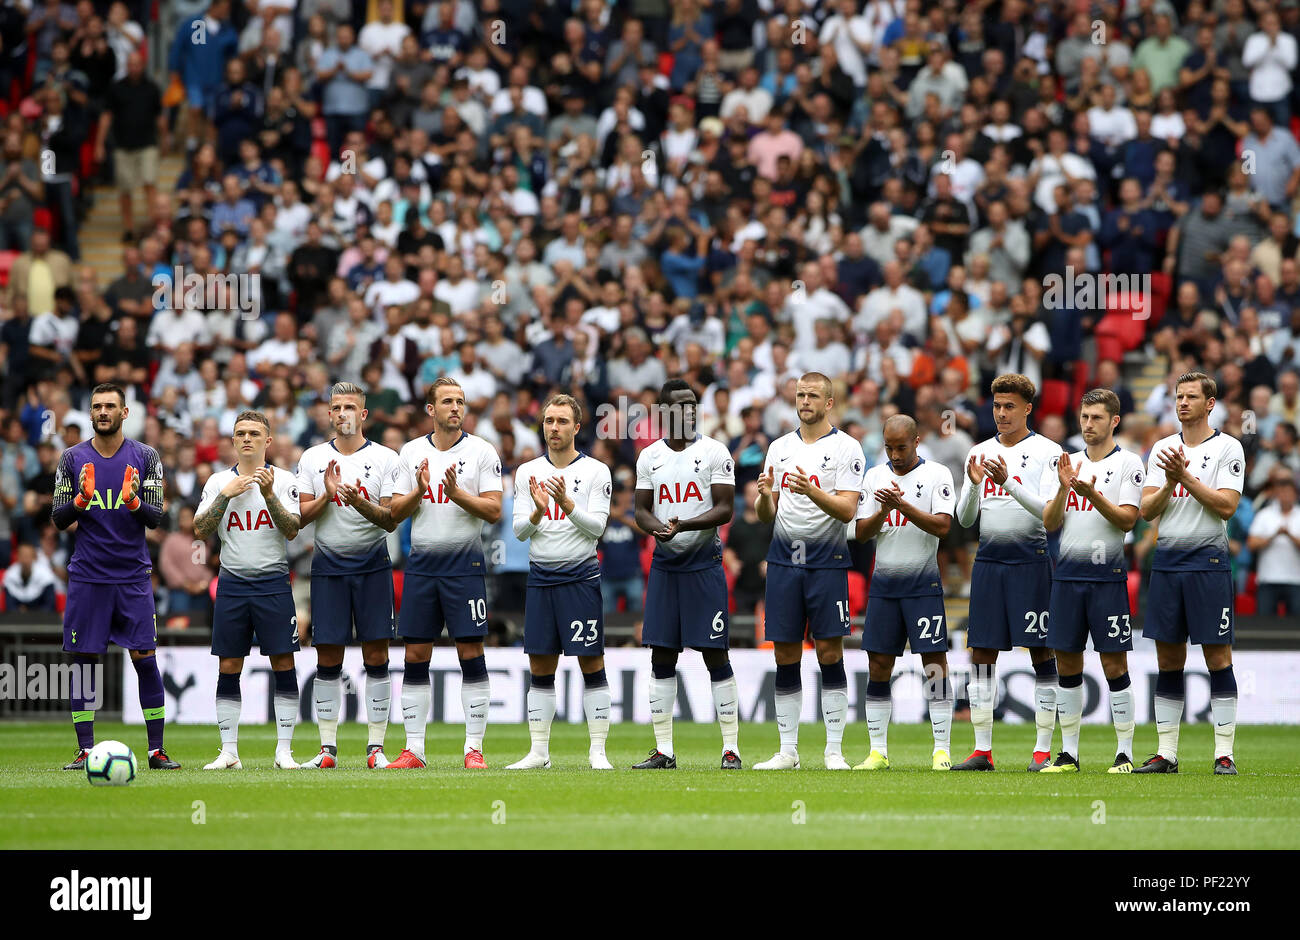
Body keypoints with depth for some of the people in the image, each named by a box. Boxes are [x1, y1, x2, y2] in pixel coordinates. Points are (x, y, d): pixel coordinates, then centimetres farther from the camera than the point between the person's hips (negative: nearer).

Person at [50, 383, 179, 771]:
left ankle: (156, 750, 2)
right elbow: (59, 519, 4)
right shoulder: (73, 458, 4)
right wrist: (81, 498, -15)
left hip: (133, 577, -1)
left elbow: (155, 518, 0)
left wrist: (134, 500, -20)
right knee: (85, 660, 0)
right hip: (87, 576, 1)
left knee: (145, 659, -4)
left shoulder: (145, 457, 3)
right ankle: (85, 750, 6)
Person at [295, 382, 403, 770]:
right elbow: (300, 516, 4)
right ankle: (328, 747, 5)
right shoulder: (312, 458, 7)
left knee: (376, 656, -3)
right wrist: (327, 495, -14)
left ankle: (376, 746, 1)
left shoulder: (385, 459, 1)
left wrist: (359, 503, -22)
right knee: (328, 660, 0)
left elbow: (391, 520, -4)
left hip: (372, 566, -1)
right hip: (328, 565, 1)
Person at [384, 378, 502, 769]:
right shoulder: (411, 452, 9)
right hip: (421, 565, 3)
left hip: (464, 564, -3)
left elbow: (493, 512, -6)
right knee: (415, 656, 2)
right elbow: (396, 513, 7)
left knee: (471, 655, -4)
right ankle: (413, 749, 7)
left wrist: (456, 493, -19)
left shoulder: (481, 452, -1)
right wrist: (419, 491, -11)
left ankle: (474, 748, 0)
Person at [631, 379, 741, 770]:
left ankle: (731, 748, 0)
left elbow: (725, 509, -7)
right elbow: (641, 510, 11)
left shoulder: (714, 452, -3)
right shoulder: (650, 457, 9)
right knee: (662, 656, 3)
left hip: (704, 562, -4)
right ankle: (663, 750, 8)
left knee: (715, 655, -4)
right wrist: (657, 527, -12)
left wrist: (685, 525, -22)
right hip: (665, 563, 4)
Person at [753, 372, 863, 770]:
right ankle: (787, 750, 8)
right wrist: (765, 496, -9)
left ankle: (834, 750, 0)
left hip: (827, 562, -4)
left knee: (830, 654, -4)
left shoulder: (846, 448, -2)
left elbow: (847, 509, -11)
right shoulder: (780, 447, 13)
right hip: (784, 559, 4)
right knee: (785, 657, 4)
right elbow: (766, 515, 13)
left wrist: (812, 491, -26)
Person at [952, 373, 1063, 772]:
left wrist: (1009, 484, -20)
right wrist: (974, 485, -8)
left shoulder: (1047, 452, -1)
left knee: (1041, 652, -3)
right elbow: (965, 518, 11)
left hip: (1031, 560, -5)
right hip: (988, 559, 5)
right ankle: (982, 749, 7)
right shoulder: (980, 454, 13)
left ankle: (1043, 750, 1)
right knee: (982, 651, 2)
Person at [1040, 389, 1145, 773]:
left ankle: (1124, 752, 1)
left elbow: (1127, 519, -9)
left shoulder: (1128, 463, -1)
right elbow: (1049, 523, 5)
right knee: (1067, 663, 5)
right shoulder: (1068, 464, 12)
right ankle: (1069, 752, 11)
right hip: (1067, 573, 4)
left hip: (1108, 575, -4)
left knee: (1114, 664, -4)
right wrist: (1064, 489, -11)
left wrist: (1093, 495, -21)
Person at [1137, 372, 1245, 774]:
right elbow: (1146, 510, 6)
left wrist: (1185, 476, -15)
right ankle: (1166, 753, 9)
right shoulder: (1163, 448, 12)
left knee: (1218, 658, -4)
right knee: (1168, 660, 5)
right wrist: (1169, 484, -11)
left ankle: (1224, 752, -2)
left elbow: (1226, 506, -12)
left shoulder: (1228, 448, -1)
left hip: (1208, 562, -4)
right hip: (1166, 560, 4)